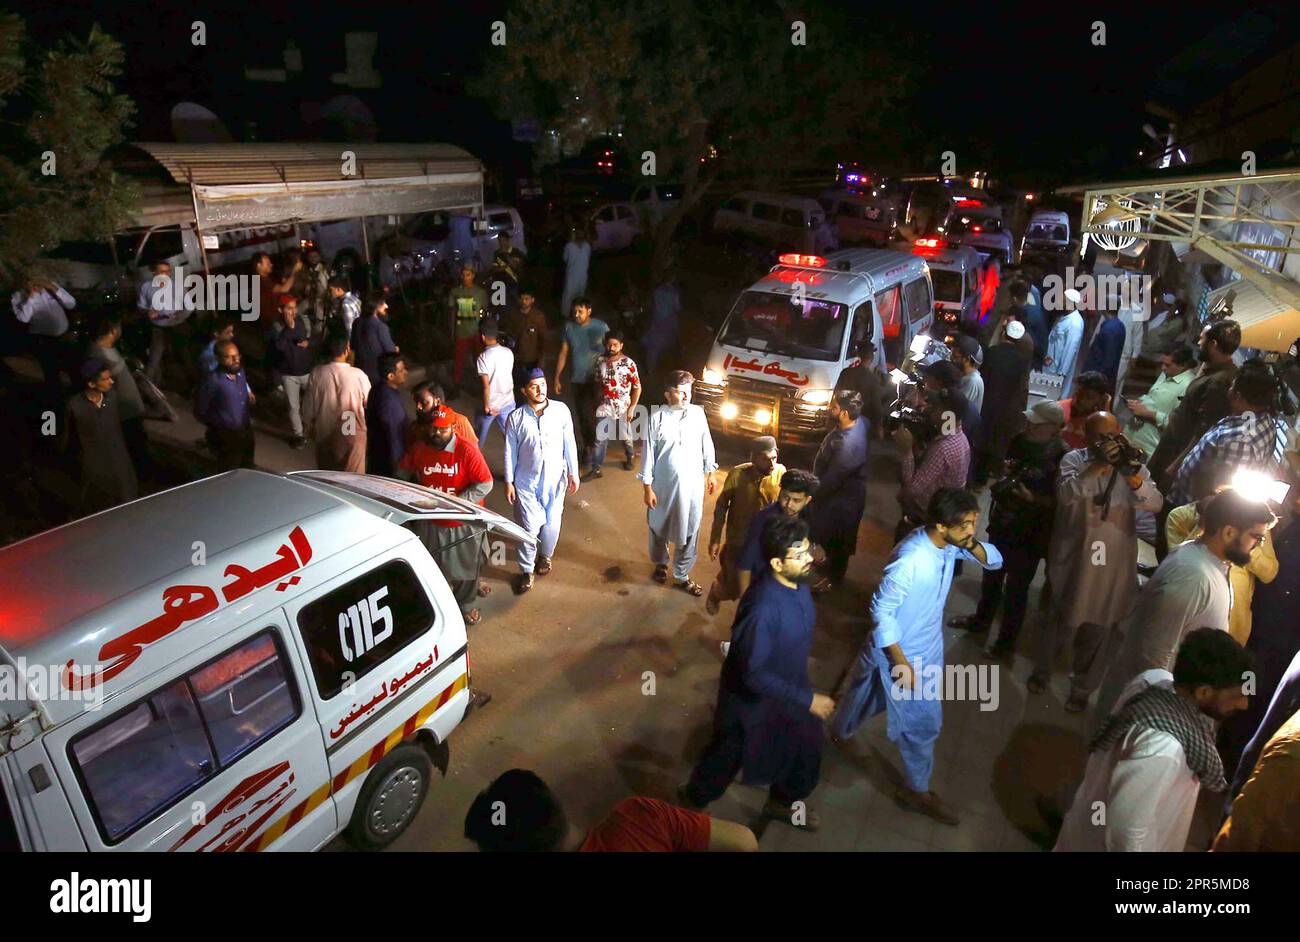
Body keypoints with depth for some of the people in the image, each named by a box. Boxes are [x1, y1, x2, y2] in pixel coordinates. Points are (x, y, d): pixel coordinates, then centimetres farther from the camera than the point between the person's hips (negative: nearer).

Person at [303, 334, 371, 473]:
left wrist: (308, 426, 13)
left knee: (326, 474, 21)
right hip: (352, 433, -3)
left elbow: (309, 405, -1)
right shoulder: (358, 375, -20)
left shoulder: (317, 373, -11)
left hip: (325, 432, 3)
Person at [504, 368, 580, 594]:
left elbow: (569, 443, -2)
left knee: (552, 523, 14)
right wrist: (508, 482, -2)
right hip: (527, 482, -1)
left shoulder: (561, 410, -11)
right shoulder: (515, 418, -13)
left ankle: (545, 555, 44)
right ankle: (526, 570, 22)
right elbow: (510, 452, -4)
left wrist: (573, 473, 0)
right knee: (529, 527, 2)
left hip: (555, 479, 2)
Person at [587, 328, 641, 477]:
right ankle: (596, 468, 7)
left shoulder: (628, 363, -16)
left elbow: (637, 387, -10)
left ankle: (630, 458, 44)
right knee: (600, 438, -1)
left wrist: (632, 408, -12)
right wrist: (598, 400, 12)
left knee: (625, 437, 17)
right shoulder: (600, 361, -5)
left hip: (623, 408, -2)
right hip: (605, 407, 2)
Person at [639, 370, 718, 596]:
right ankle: (660, 563, 47)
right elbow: (649, 453, -10)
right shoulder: (657, 418, -15)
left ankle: (681, 576, 29)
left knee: (689, 531, 10)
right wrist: (647, 487, -9)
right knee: (659, 527, 19)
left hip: (693, 484, 2)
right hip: (663, 484, -2)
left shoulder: (698, 413, -7)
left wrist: (710, 473, 13)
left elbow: (707, 445, 6)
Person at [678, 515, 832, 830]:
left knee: (806, 750, 25)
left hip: (788, 686, 7)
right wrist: (807, 699, -26)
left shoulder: (798, 582, -13)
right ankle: (694, 800, 49)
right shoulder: (763, 608, -39)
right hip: (753, 697, -7)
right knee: (728, 755, 19)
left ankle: (783, 801, 55)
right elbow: (754, 674, -31)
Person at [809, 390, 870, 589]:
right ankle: (830, 562, 55)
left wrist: (812, 495, -14)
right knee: (828, 534, 30)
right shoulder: (860, 422, -14)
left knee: (835, 538, 15)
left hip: (842, 497, -9)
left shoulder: (847, 445, -40)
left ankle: (834, 577, 38)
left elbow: (831, 480, -28)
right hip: (848, 487, 9)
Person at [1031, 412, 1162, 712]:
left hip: (1114, 564, 1)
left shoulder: (1133, 465, -1)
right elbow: (1065, 493, -23)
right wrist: (1096, 466, -32)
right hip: (1073, 558, -1)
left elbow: (1156, 504, -12)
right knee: (1060, 620, 18)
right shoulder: (1074, 459, -6)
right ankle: (1041, 671, 41)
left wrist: (1131, 474, -26)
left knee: (1099, 630, 12)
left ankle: (1082, 689, 32)